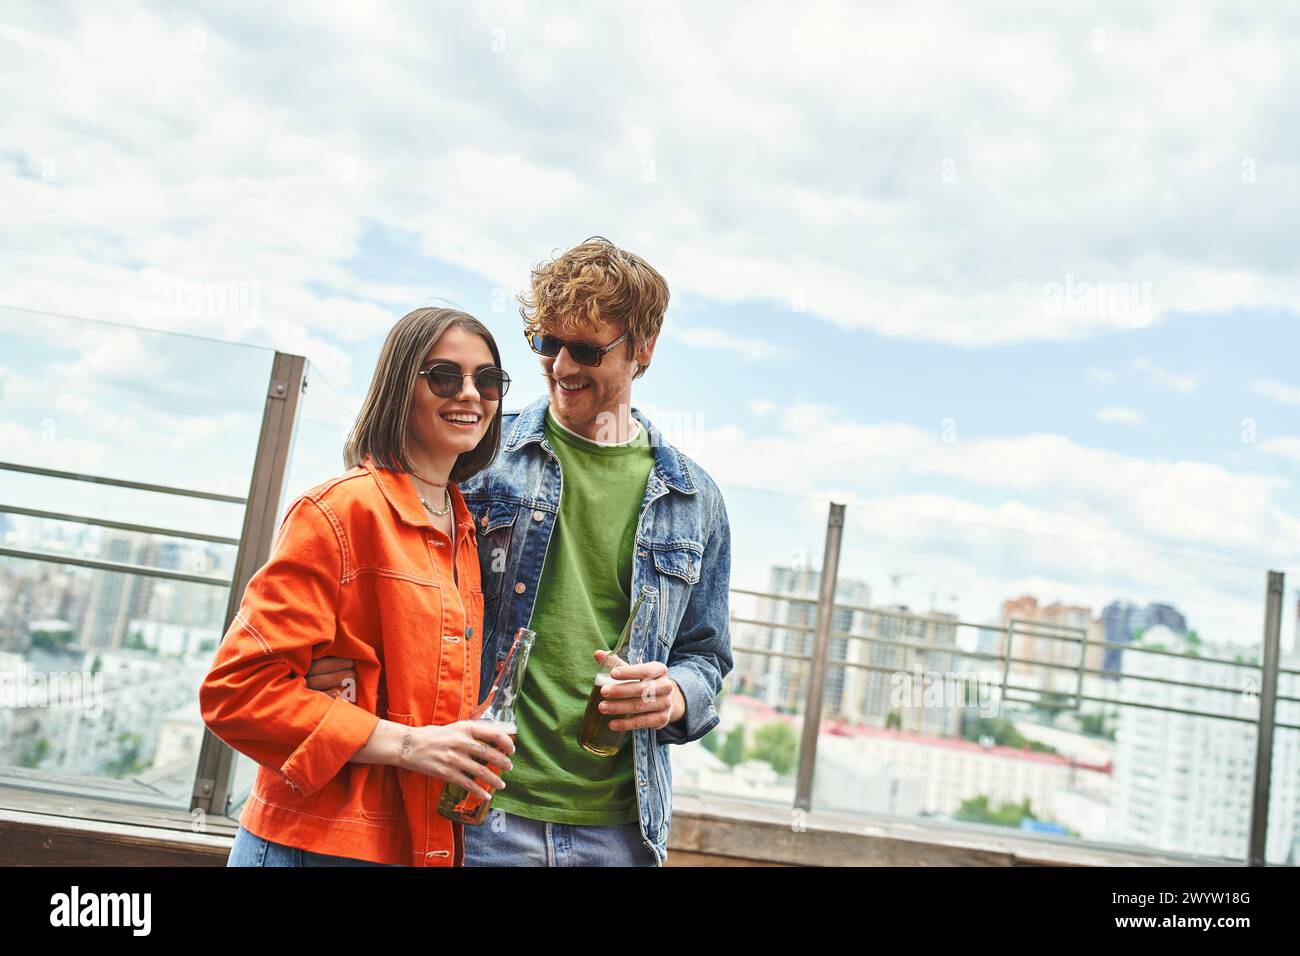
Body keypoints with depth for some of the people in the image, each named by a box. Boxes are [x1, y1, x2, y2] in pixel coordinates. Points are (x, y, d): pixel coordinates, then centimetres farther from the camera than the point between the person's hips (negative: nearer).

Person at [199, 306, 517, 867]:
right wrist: (406, 744, -21)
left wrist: (474, 753, 0)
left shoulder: (464, 529, 9)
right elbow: (236, 689, -17)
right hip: (318, 844, -7)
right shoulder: (344, 508, -13)